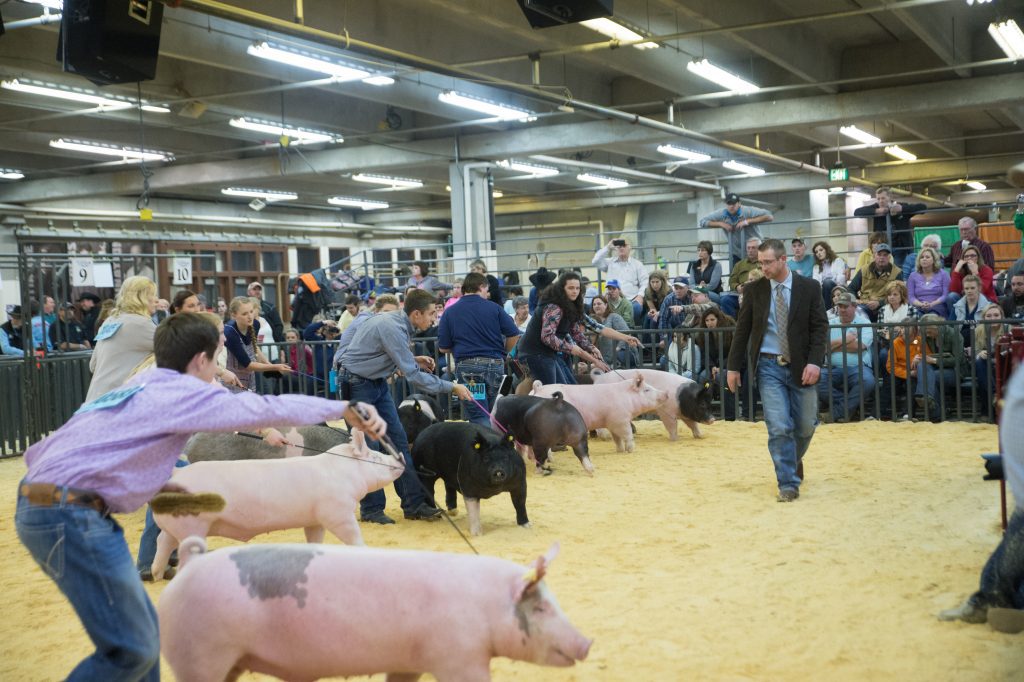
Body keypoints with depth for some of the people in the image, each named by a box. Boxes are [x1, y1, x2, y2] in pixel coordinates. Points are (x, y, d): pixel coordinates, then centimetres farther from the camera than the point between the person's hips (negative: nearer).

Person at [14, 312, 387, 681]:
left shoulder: (140, 389, 21)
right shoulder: (183, 391, -5)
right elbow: (267, 408, -7)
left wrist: (150, 482, 20)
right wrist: (343, 408, 1)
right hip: (72, 516, -10)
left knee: (145, 628, 14)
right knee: (133, 650, -6)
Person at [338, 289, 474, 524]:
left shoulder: (397, 321, 1)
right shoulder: (391, 328, -27)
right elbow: (413, 375, -28)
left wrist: (414, 359, 3)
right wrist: (452, 387, -22)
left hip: (378, 382, 9)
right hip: (356, 384, -9)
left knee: (398, 440, 4)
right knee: (368, 448, -5)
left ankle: (413, 504, 6)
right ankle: (371, 509, 6)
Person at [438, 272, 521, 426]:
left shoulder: (450, 312, 3)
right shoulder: (494, 308, 3)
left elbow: (443, 348, 5)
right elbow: (514, 336, 1)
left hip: (466, 366, -1)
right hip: (495, 364, 2)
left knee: (478, 417, -2)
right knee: (495, 415, 15)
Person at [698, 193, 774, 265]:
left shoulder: (748, 211, -18)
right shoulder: (721, 214, -8)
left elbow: (769, 217, -25)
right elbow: (701, 222, -6)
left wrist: (747, 221, -29)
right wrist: (720, 224, -18)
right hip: (737, 254, 3)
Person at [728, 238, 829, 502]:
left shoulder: (809, 288, -1)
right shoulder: (754, 290, 2)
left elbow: (820, 327, -3)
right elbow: (742, 330, 6)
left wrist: (814, 362, -15)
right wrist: (734, 366, 4)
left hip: (801, 366, 1)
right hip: (769, 366, 0)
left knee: (805, 426, 9)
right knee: (779, 427, -9)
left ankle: (794, 459, 40)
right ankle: (788, 484, 0)